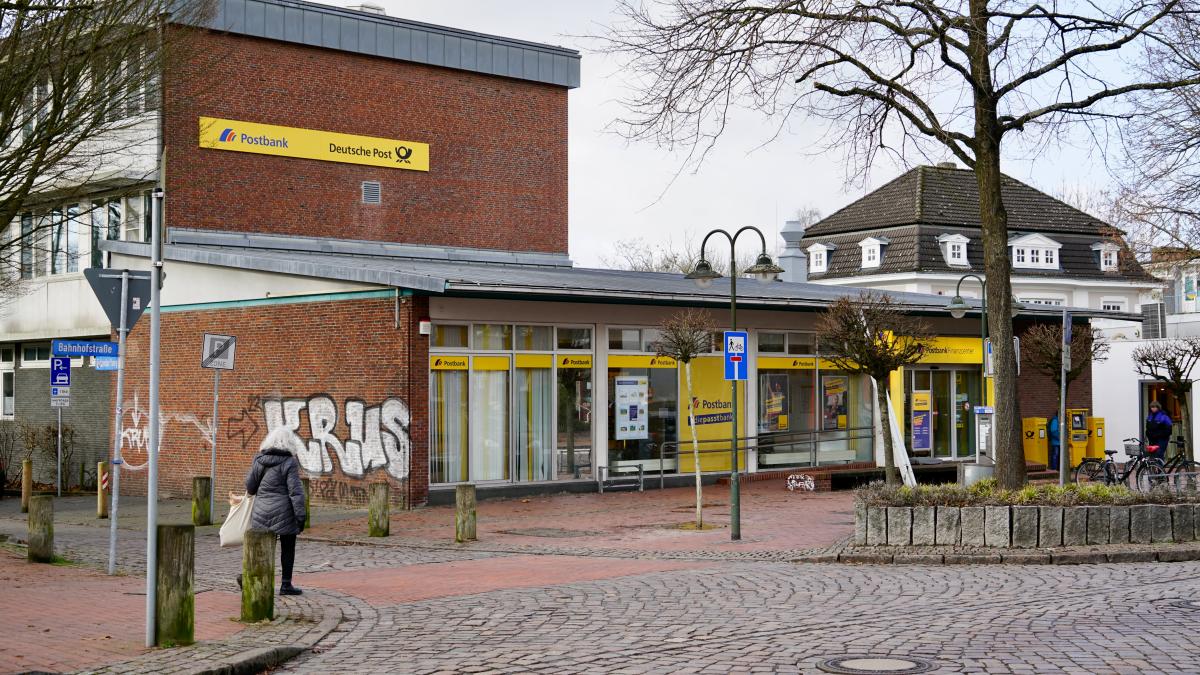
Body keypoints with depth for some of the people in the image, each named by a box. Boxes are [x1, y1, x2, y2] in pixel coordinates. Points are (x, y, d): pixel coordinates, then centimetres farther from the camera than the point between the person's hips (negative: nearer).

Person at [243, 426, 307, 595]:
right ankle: (286, 584, 10)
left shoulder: (259, 460, 4)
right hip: (284, 512, -4)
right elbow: (295, 491, -14)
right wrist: (300, 516, -11)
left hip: (262, 511, 4)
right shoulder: (289, 462, -11)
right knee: (287, 548, 7)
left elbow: (250, 486, 11)